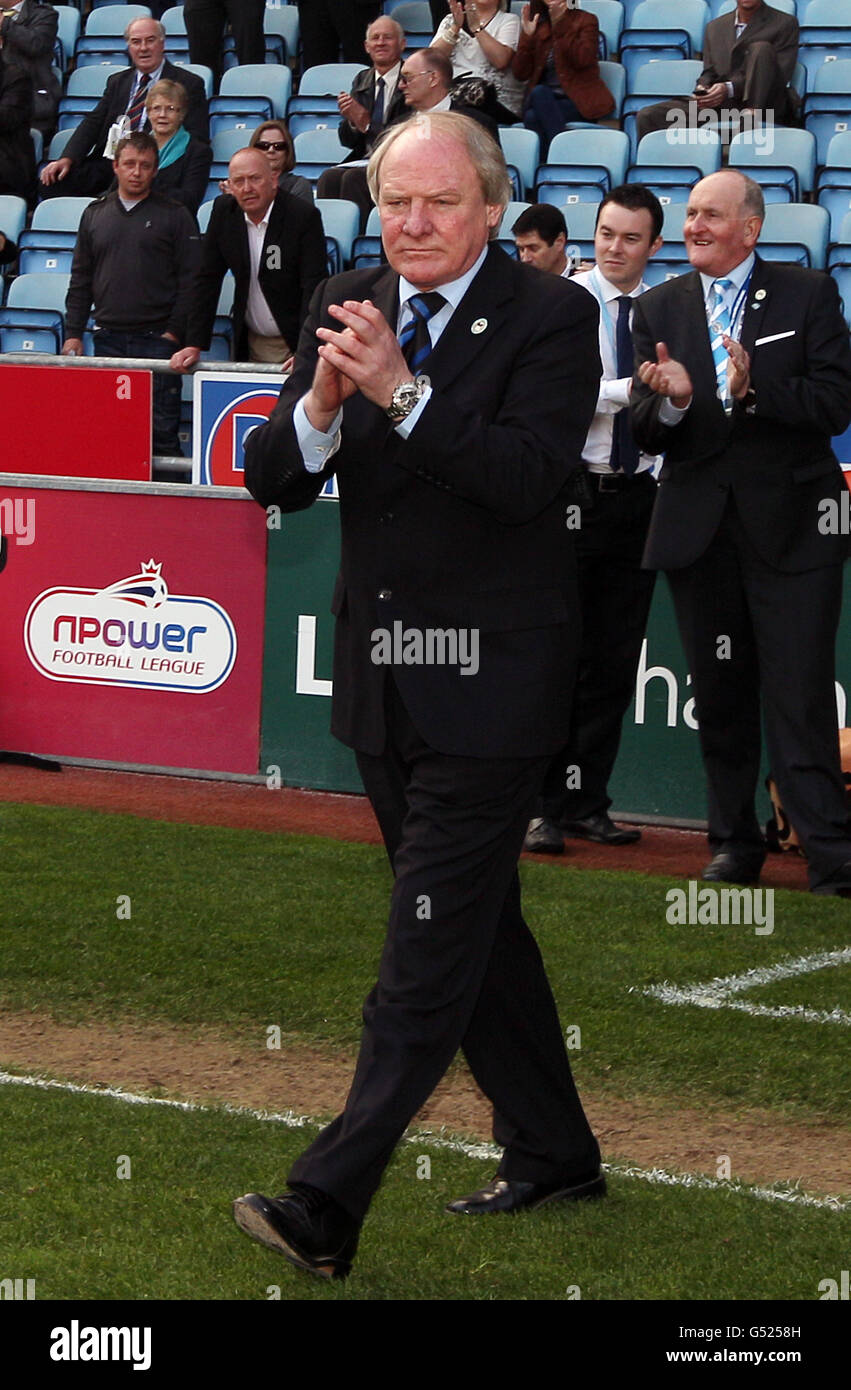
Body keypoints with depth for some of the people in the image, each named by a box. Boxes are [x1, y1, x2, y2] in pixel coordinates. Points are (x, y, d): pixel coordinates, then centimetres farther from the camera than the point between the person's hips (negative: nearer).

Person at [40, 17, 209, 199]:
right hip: (106, 162, 5)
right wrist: (67, 158, -4)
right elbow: (93, 122, 15)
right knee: (52, 180, -17)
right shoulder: (117, 82, 23)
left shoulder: (188, 84, 5)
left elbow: (196, 139, -4)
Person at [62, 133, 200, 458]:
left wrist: (174, 332, -8)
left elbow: (190, 281, 0)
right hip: (108, 340, 3)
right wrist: (73, 333, 8)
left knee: (161, 430, -6)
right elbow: (80, 281, 16)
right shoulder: (95, 214, 14)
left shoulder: (175, 216, 3)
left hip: (157, 338, -3)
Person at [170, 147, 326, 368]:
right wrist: (195, 345, -5)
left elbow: (314, 286, -18)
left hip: (296, 342, -4)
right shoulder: (223, 211, 0)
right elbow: (207, 279, 2)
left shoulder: (303, 215, -14)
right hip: (251, 344, 4)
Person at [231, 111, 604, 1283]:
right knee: (478, 927, 18)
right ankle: (552, 1152, 33)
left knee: (430, 954, -8)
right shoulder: (345, 306, 6)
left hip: (487, 684, -7)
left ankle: (327, 1206, -11)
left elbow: (525, 480, -23)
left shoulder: (551, 318, -9)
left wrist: (402, 391, -31)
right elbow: (271, 482, 1)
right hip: (382, 680, 7)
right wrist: (321, 403, -19)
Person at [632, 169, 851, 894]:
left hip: (791, 526, -3)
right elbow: (642, 430, 4)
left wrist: (754, 391, -22)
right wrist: (671, 399, -19)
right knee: (720, 697, 10)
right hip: (699, 528, 4)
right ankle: (736, 840, 21)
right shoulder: (659, 308, 9)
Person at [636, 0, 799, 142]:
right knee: (647, 117, -15)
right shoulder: (715, 27, 23)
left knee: (761, 49, -29)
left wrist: (730, 89, -16)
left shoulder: (785, 23, 8)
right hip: (717, 105, 4)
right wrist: (702, 90, -5)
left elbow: (781, 75, -3)